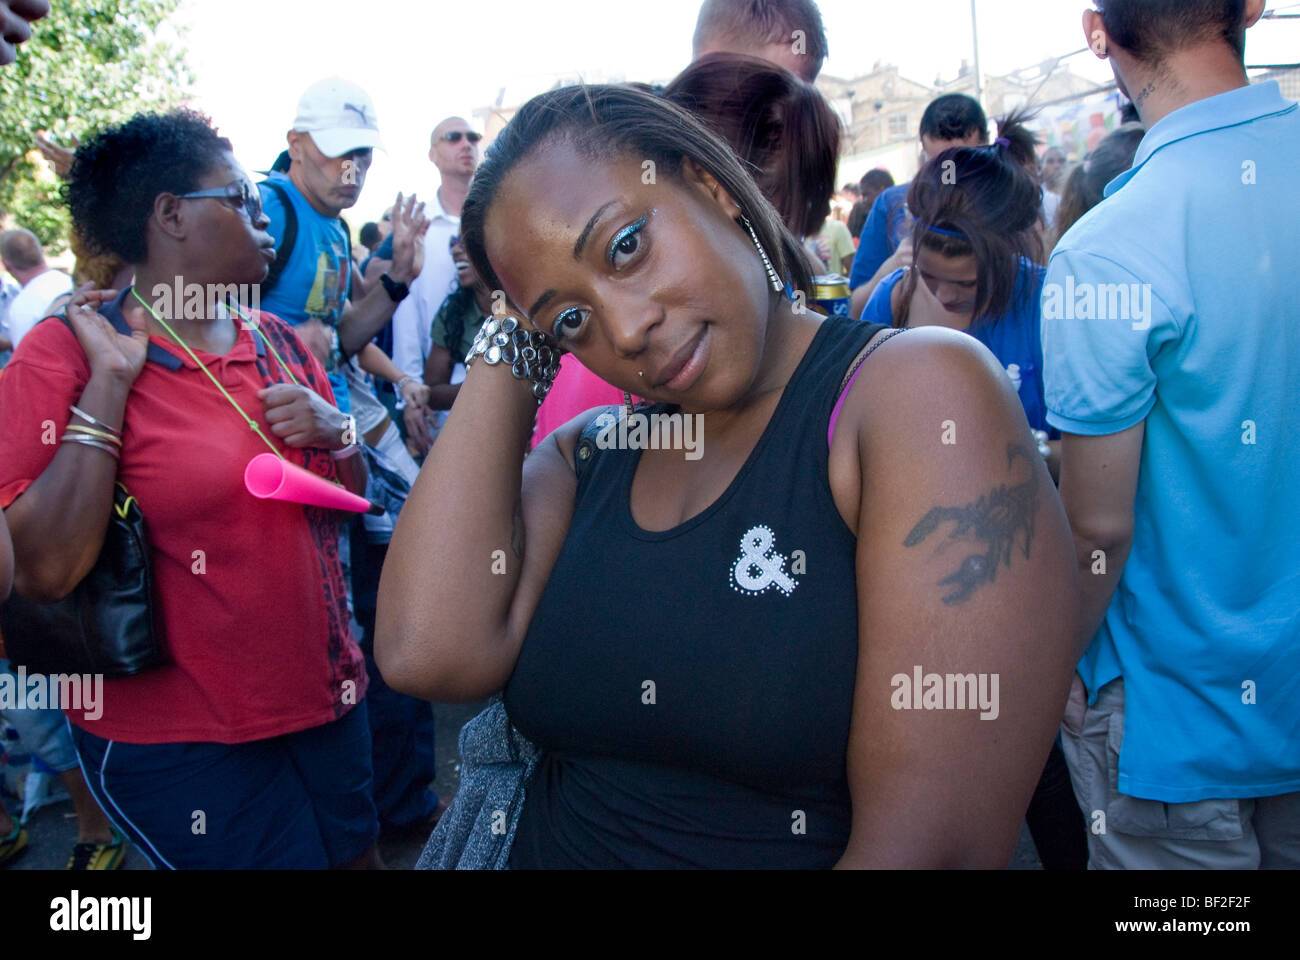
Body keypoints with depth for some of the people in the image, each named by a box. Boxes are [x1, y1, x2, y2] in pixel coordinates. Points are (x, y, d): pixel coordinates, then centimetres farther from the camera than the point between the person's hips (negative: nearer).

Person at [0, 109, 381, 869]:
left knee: (358, 855, 19)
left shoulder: (278, 343, 6)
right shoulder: (67, 353, -11)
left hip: (326, 698, 6)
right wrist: (108, 382, -22)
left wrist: (331, 431, -7)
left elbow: (357, 497, 14)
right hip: (179, 739, -6)